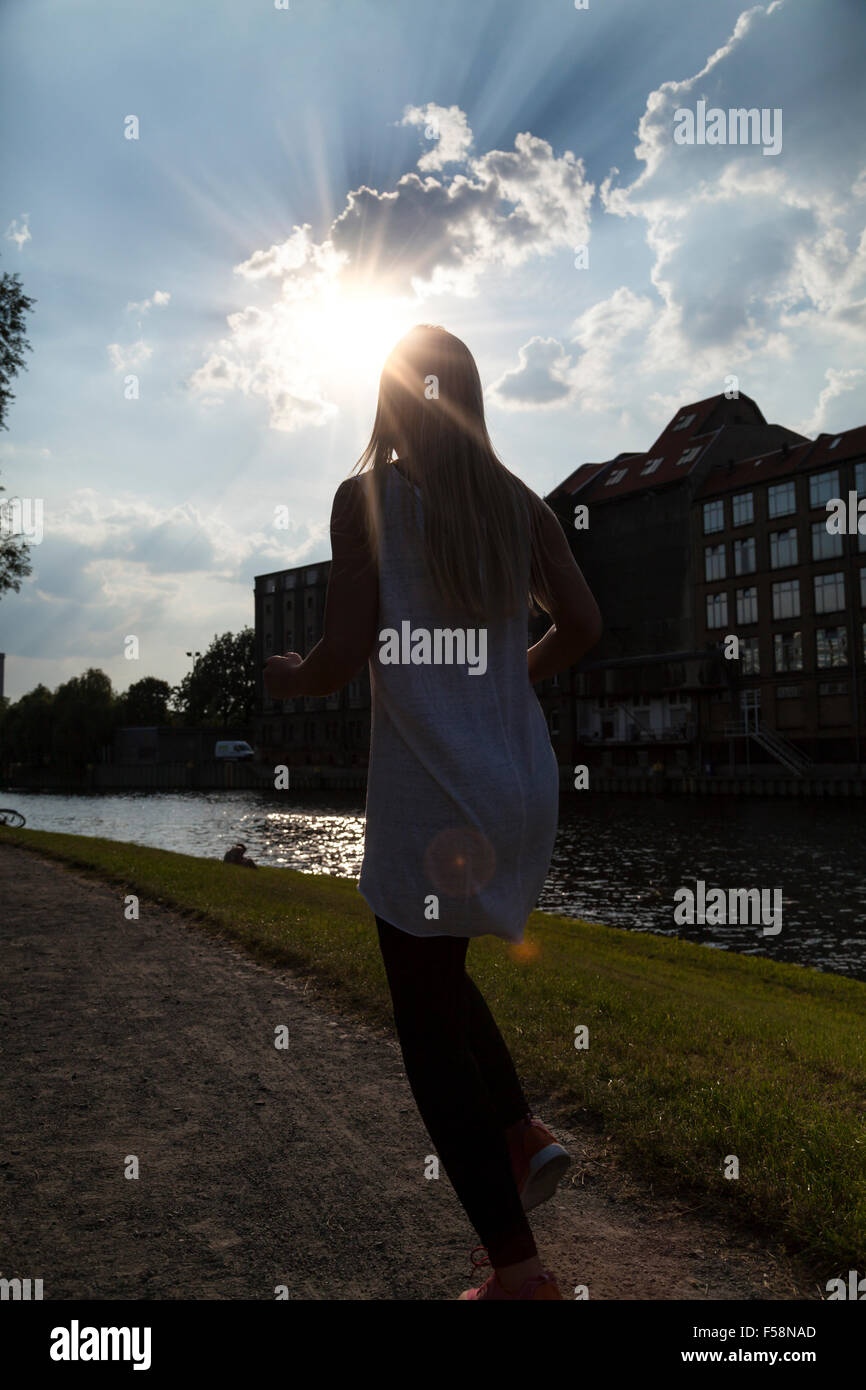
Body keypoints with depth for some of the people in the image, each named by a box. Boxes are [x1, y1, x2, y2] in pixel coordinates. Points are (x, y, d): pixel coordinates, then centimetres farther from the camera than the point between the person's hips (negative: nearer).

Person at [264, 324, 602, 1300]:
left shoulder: (366, 498, -7)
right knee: (438, 975, 28)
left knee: (426, 1022, 8)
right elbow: (583, 625, 1)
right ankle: (522, 1133, 14)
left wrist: (288, 677, 7)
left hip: (427, 797, -6)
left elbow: (344, 655, -15)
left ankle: (517, 1268, 10)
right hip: (521, 788, 6)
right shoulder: (519, 505, 6)